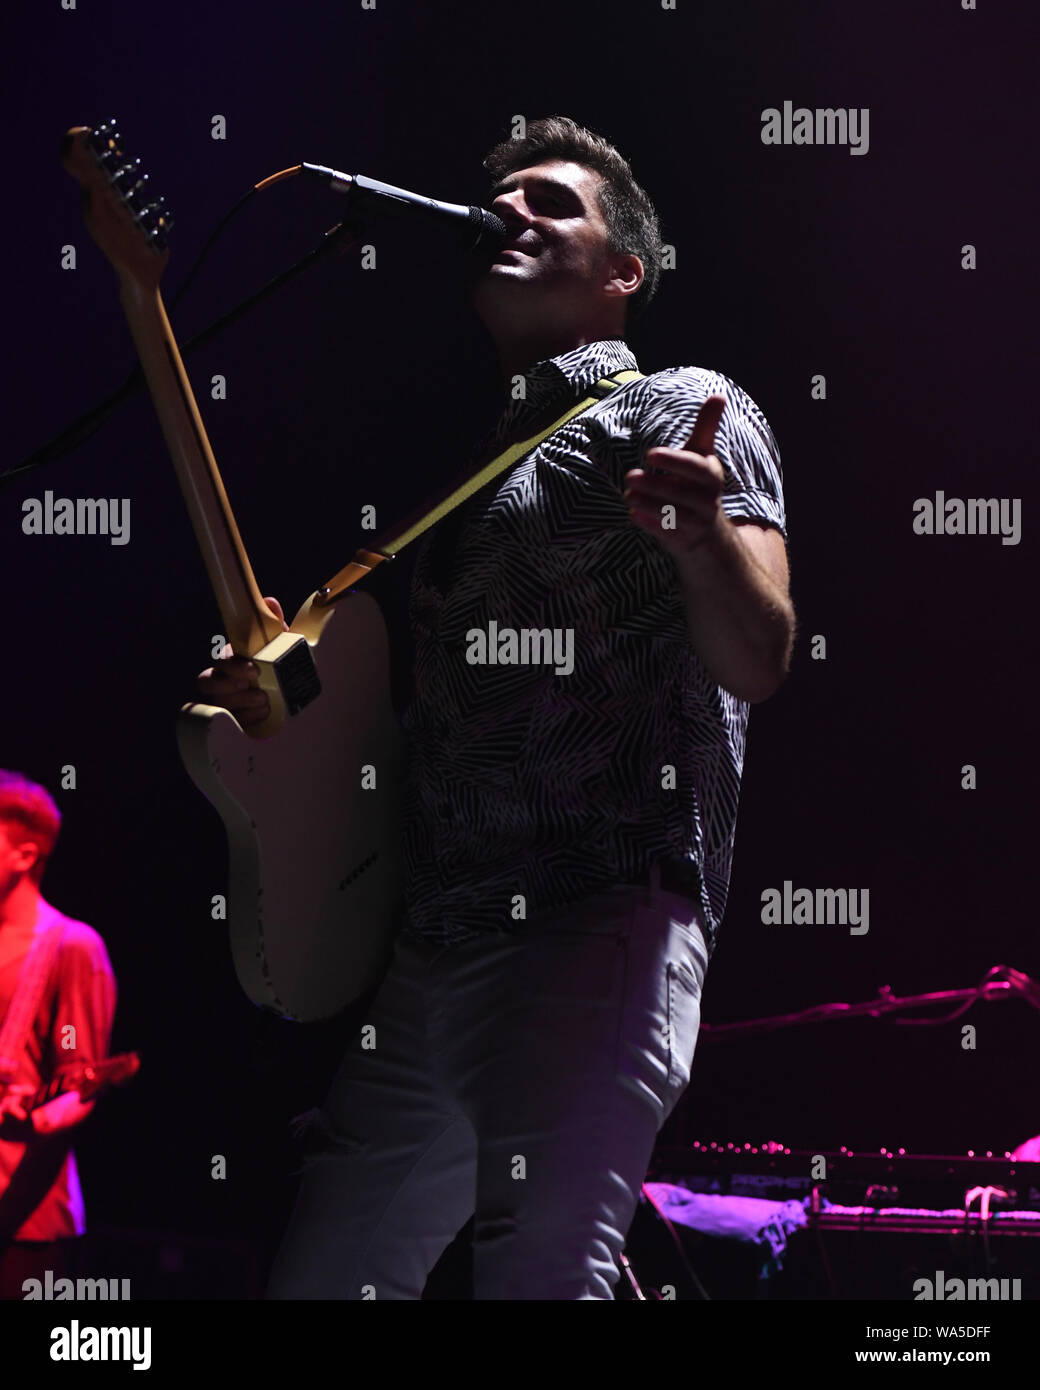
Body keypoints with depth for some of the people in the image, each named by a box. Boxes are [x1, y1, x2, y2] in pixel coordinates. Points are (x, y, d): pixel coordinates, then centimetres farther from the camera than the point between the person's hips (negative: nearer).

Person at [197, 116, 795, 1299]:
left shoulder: (678, 412, 4)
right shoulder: (469, 456, 26)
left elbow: (754, 662, -10)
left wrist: (707, 538, -31)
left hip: (594, 928, -8)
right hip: (428, 953, 9)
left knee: (537, 1266, -23)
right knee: (323, 1274, 7)